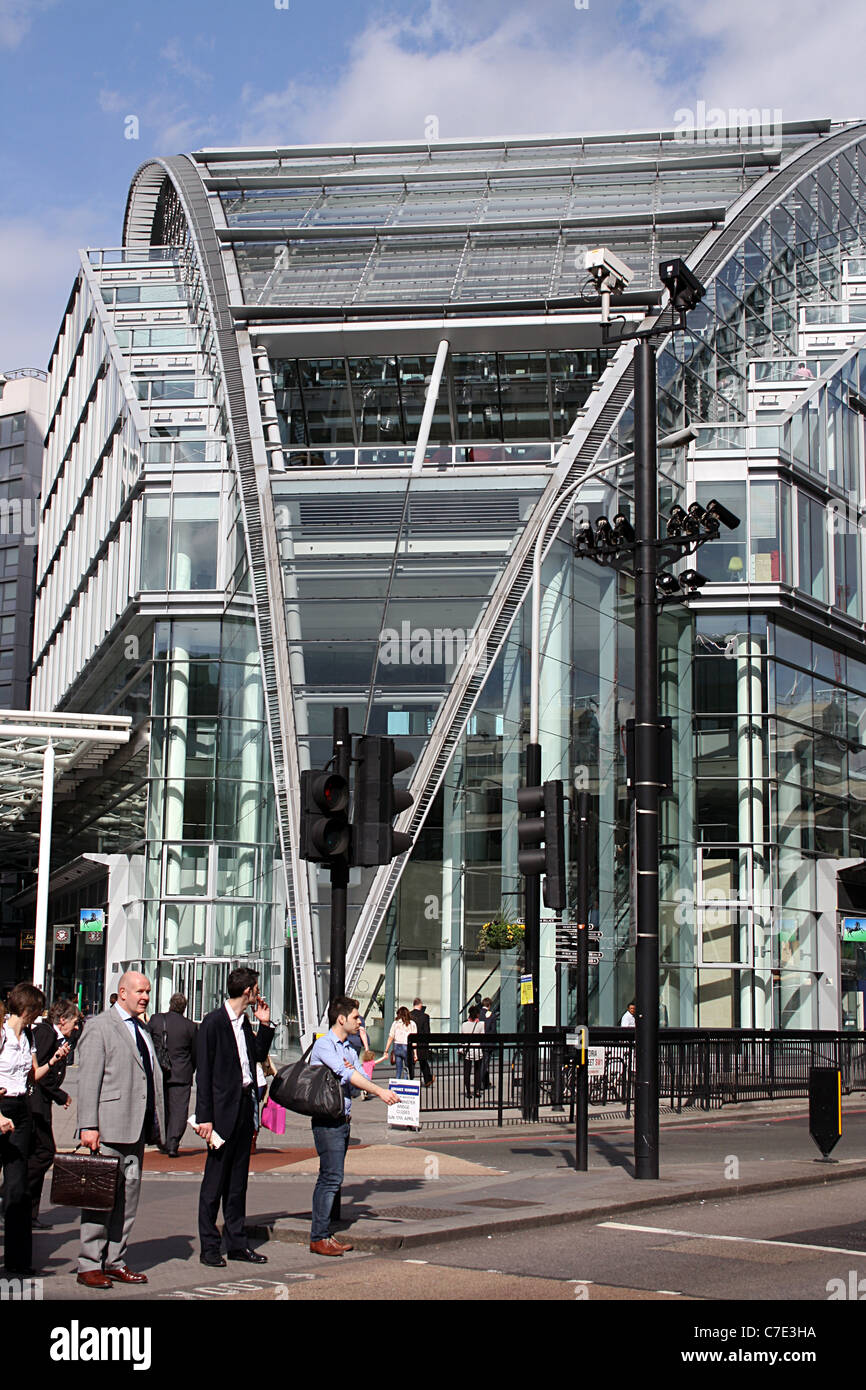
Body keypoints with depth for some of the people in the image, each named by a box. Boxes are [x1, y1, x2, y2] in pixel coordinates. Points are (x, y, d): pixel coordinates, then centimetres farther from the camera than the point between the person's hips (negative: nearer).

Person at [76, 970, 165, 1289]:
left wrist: (155, 1124, 13)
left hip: (137, 1129, 8)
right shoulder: (99, 1027, -4)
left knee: (129, 1194, 9)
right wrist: (88, 1126, -16)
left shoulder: (142, 1030, 20)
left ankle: (115, 1262, 17)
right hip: (109, 1129, -8)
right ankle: (89, 1265, 3)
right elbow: (89, 1080, -10)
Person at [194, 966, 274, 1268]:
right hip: (224, 1109, -8)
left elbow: (258, 1056, 22)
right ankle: (209, 1247, 6)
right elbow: (203, 1072, -12)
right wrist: (204, 1116, -16)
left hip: (245, 1105, 8)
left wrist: (264, 1024, 11)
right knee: (215, 1180, -1)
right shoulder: (213, 1022, -11)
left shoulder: (244, 1022, 12)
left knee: (238, 1179, 13)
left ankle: (237, 1243, 20)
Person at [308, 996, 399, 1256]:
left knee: (329, 1178, 10)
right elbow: (347, 1075, -20)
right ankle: (318, 1238, -8)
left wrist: (351, 1072, -10)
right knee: (332, 1178, -11)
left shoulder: (349, 1049, 18)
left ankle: (323, 1235, 14)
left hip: (343, 1119, 9)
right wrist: (380, 1091, -25)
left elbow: (361, 1079, 12)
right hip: (327, 1120, -9)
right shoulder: (323, 1045, -10)